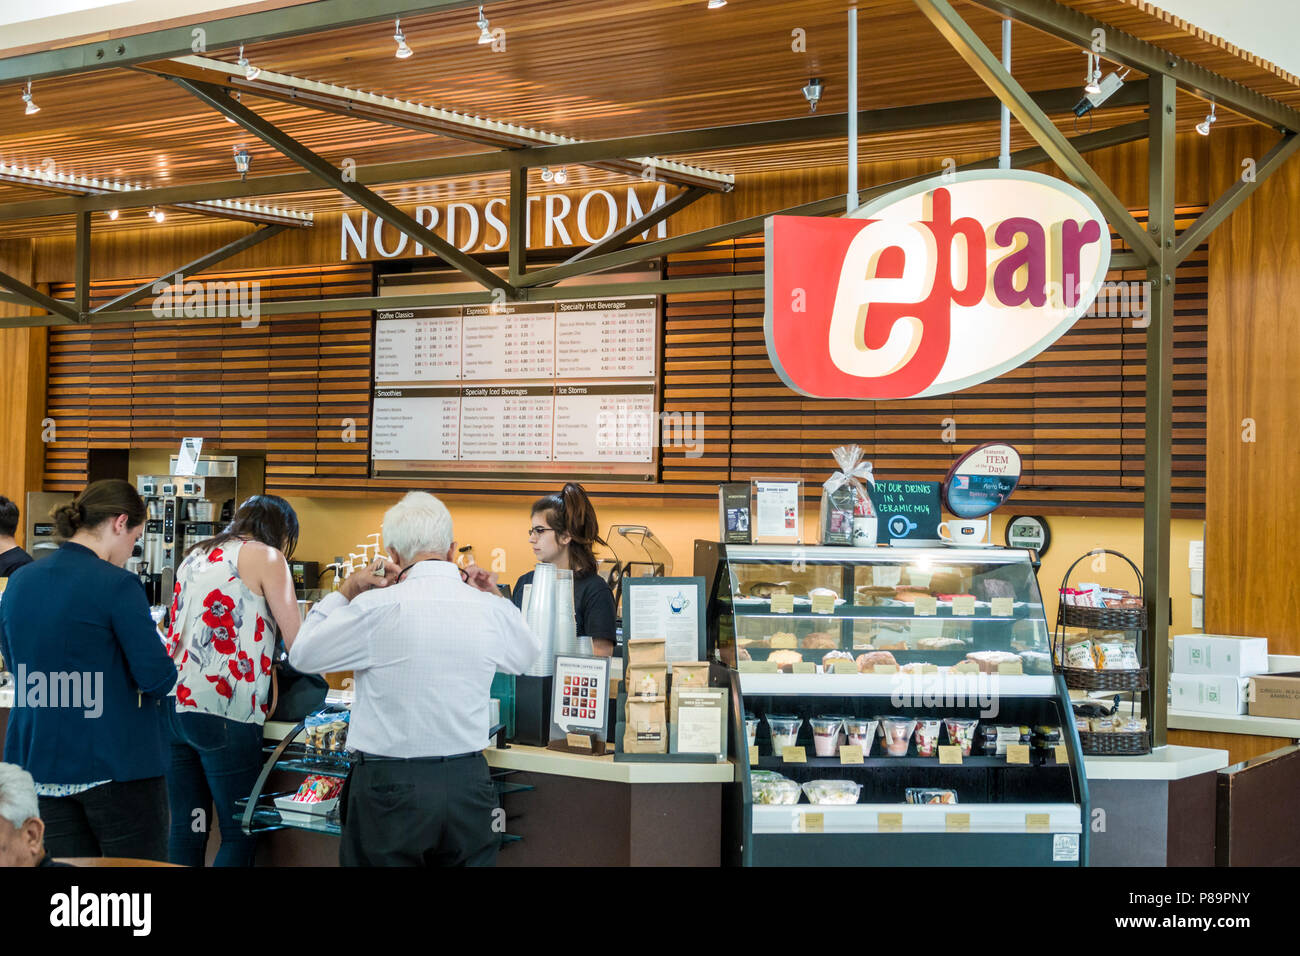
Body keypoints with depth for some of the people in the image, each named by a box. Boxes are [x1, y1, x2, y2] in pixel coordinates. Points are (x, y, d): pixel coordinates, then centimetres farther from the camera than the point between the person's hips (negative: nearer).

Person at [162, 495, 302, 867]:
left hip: (174, 706, 7)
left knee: (186, 829, 10)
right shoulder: (266, 557, -1)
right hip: (223, 712, -7)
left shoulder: (196, 555, 21)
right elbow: (297, 642, -2)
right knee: (240, 835, -1)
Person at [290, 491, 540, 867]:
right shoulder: (491, 610, -1)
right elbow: (527, 656, 22)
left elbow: (302, 654, 4)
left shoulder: (375, 608, -11)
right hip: (467, 782, 3)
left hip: (387, 783, -3)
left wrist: (345, 592, 8)